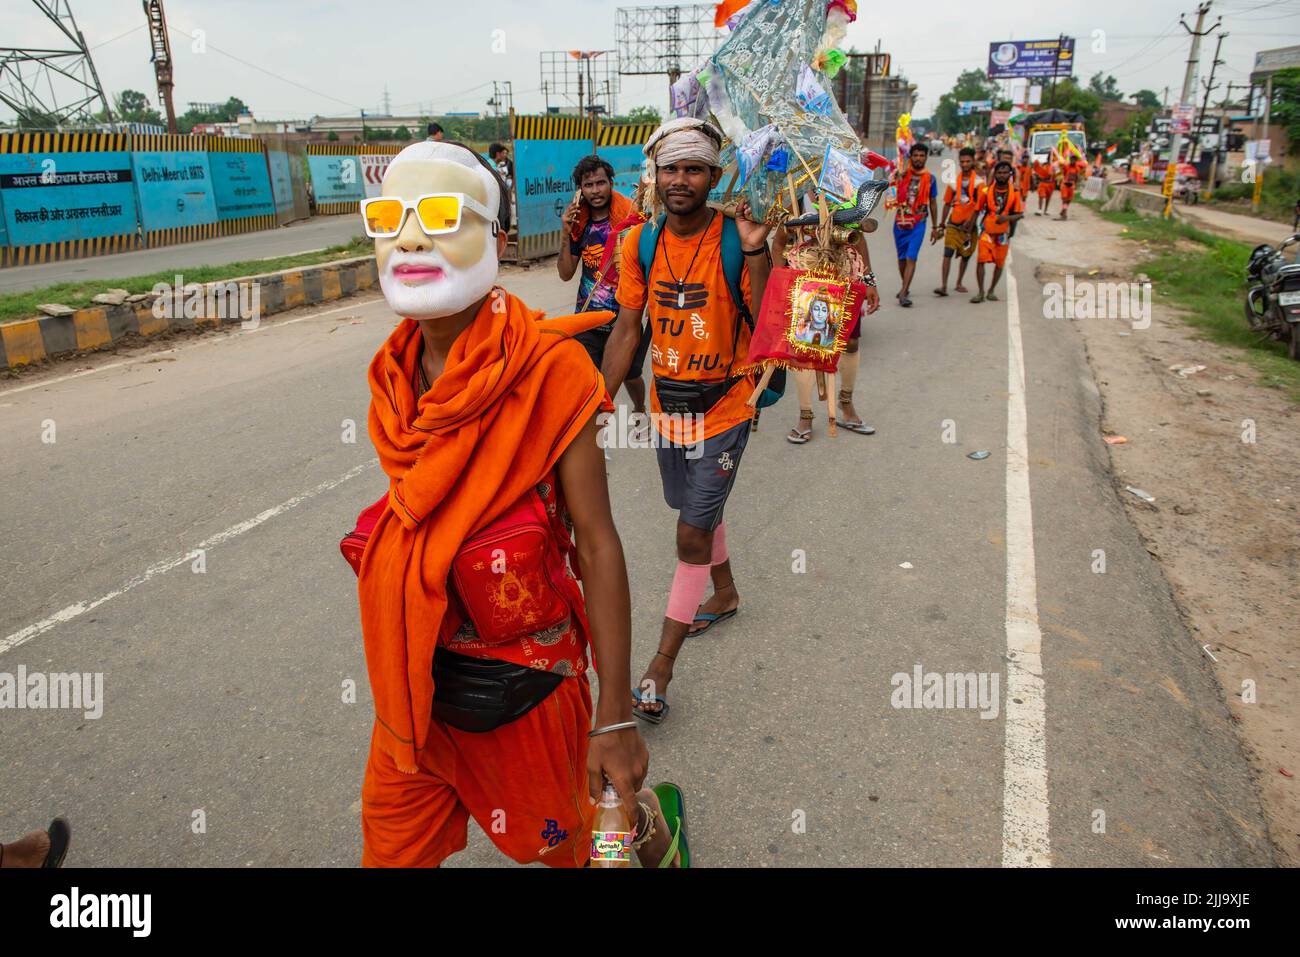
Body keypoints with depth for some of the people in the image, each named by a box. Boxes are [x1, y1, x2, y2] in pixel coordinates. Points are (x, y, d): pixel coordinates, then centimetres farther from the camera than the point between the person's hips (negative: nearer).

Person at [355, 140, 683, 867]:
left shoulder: (546, 372, -20)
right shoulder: (396, 378, -3)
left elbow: (597, 544, -18)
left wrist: (614, 717, -16)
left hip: (523, 686, -5)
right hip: (413, 682, 5)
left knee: (561, 844, 18)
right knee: (393, 850, 17)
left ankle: (643, 819, 49)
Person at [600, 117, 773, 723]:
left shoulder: (737, 241, -15)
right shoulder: (641, 244, -3)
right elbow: (627, 331, 2)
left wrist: (755, 251, -30)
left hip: (722, 408, -5)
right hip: (667, 405, 5)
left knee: (692, 535, -3)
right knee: (698, 512, 23)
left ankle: (661, 666, 9)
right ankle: (725, 594, 51)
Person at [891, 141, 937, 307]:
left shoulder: (929, 178, 5)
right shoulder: (902, 172, 3)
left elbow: (932, 203, 12)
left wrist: (935, 226, 14)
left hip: (918, 223, -1)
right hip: (900, 222, 1)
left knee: (911, 258, -13)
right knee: (902, 258, 13)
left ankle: (903, 294, -18)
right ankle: (905, 287, 34)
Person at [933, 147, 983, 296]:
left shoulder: (978, 182, -3)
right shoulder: (954, 180, 6)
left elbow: (978, 206, -9)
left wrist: (970, 222, -21)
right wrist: (941, 225, 11)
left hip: (969, 224, -1)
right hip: (953, 224, 1)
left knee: (966, 255, 11)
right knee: (948, 253, -14)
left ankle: (959, 283, 27)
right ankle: (943, 286, -18)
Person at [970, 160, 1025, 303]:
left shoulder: (1015, 192, -4)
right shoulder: (987, 190, -5)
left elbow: (1019, 214, -3)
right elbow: (977, 210, 3)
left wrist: (1007, 217, -23)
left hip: (1003, 232, 1)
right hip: (987, 230, -1)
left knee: (1000, 263, 10)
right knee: (981, 260, -15)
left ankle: (992, 291, 27)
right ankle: (981, 292, -8)